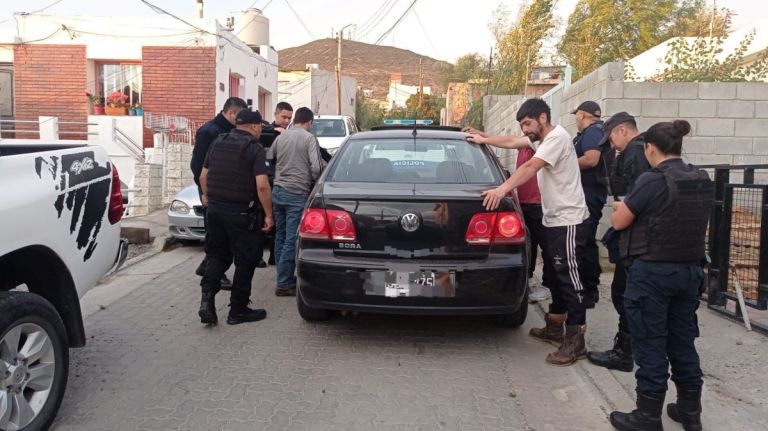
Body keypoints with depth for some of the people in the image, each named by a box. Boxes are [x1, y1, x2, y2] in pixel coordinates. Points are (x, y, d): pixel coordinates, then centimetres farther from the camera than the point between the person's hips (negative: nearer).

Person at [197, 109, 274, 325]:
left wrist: (208, 197, 30)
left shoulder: (218, 142, 9)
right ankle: (238, 311, 14)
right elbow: (262, 186, -19)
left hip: (215, 209, 6)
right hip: (242, 213, -6)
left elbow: (203, 175, 14)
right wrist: (268, 215, -12)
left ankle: (207, 299, -1)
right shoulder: (255, 149, -11)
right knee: (245, 261, 7)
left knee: (217, 255, 17)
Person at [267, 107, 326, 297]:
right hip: (297, 194, -6)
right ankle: (284, 284, -1)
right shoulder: (309, 138, -6)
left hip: (279, 191, 6)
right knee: (291, 240, -3)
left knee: (281, 237, 13)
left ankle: (284, 276, 23)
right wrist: (314, 182, 4)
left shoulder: (281, 137, 9)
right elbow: (316, 167, -14)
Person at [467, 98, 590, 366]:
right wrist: (484, 139, 26)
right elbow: (512, 142, 25)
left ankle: (575, 342, -3)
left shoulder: (557, 138, -18)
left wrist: (501, 190, -38)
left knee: (570, 278, -8)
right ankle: (555, 328, 28)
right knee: (559, 275, 17)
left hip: (569, 220, -10)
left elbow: (530, 167, -30)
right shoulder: (542, 139, 13)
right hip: (554, 219, 10)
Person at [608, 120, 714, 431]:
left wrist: (622, 208, 13)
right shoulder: (703, 182, 5)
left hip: (651, 273, -7)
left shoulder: (653, 181, -17)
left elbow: (619, 222, -9)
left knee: (650, 346, 2)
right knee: (683, 342, 17)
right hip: (689, 270, 7)